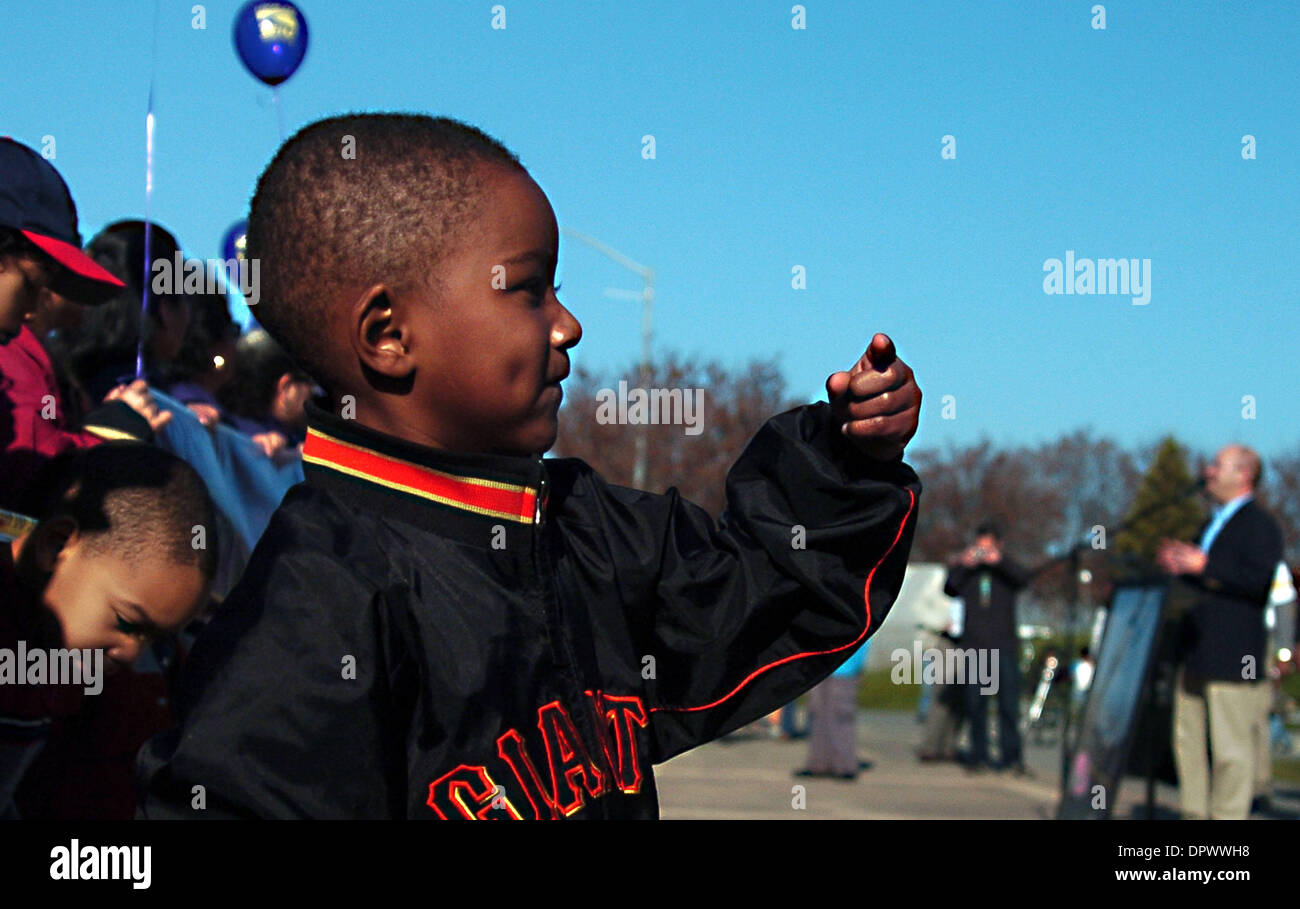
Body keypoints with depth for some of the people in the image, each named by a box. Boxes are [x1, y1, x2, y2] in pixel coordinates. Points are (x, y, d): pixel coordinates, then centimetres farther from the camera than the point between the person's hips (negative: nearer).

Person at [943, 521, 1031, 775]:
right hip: (974, 646, 1)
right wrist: (962, 565, -18)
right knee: (975, 704, 1)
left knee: (1009, 704, -4)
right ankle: (978, 755, 7)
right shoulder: (967, 572, 12)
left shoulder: (1005, 569, 11)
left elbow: (1023, 578, -10)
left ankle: (1012, 756, -2)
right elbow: (950, 589, -4)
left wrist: (998, 560, -21)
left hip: (1004, 647, -1)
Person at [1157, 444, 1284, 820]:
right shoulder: (1213, 524, 23)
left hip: (1232, 658, -9)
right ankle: (1194, 813, 18)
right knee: (1188, 739, 11)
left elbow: (1259, 581, -18)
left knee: (1231, 745, -6)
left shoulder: (1261, 525, -6)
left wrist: (1204, 567, -21)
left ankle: (1229, 815, -1)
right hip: (1195, 654, 9)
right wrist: (1178, 567, 10)